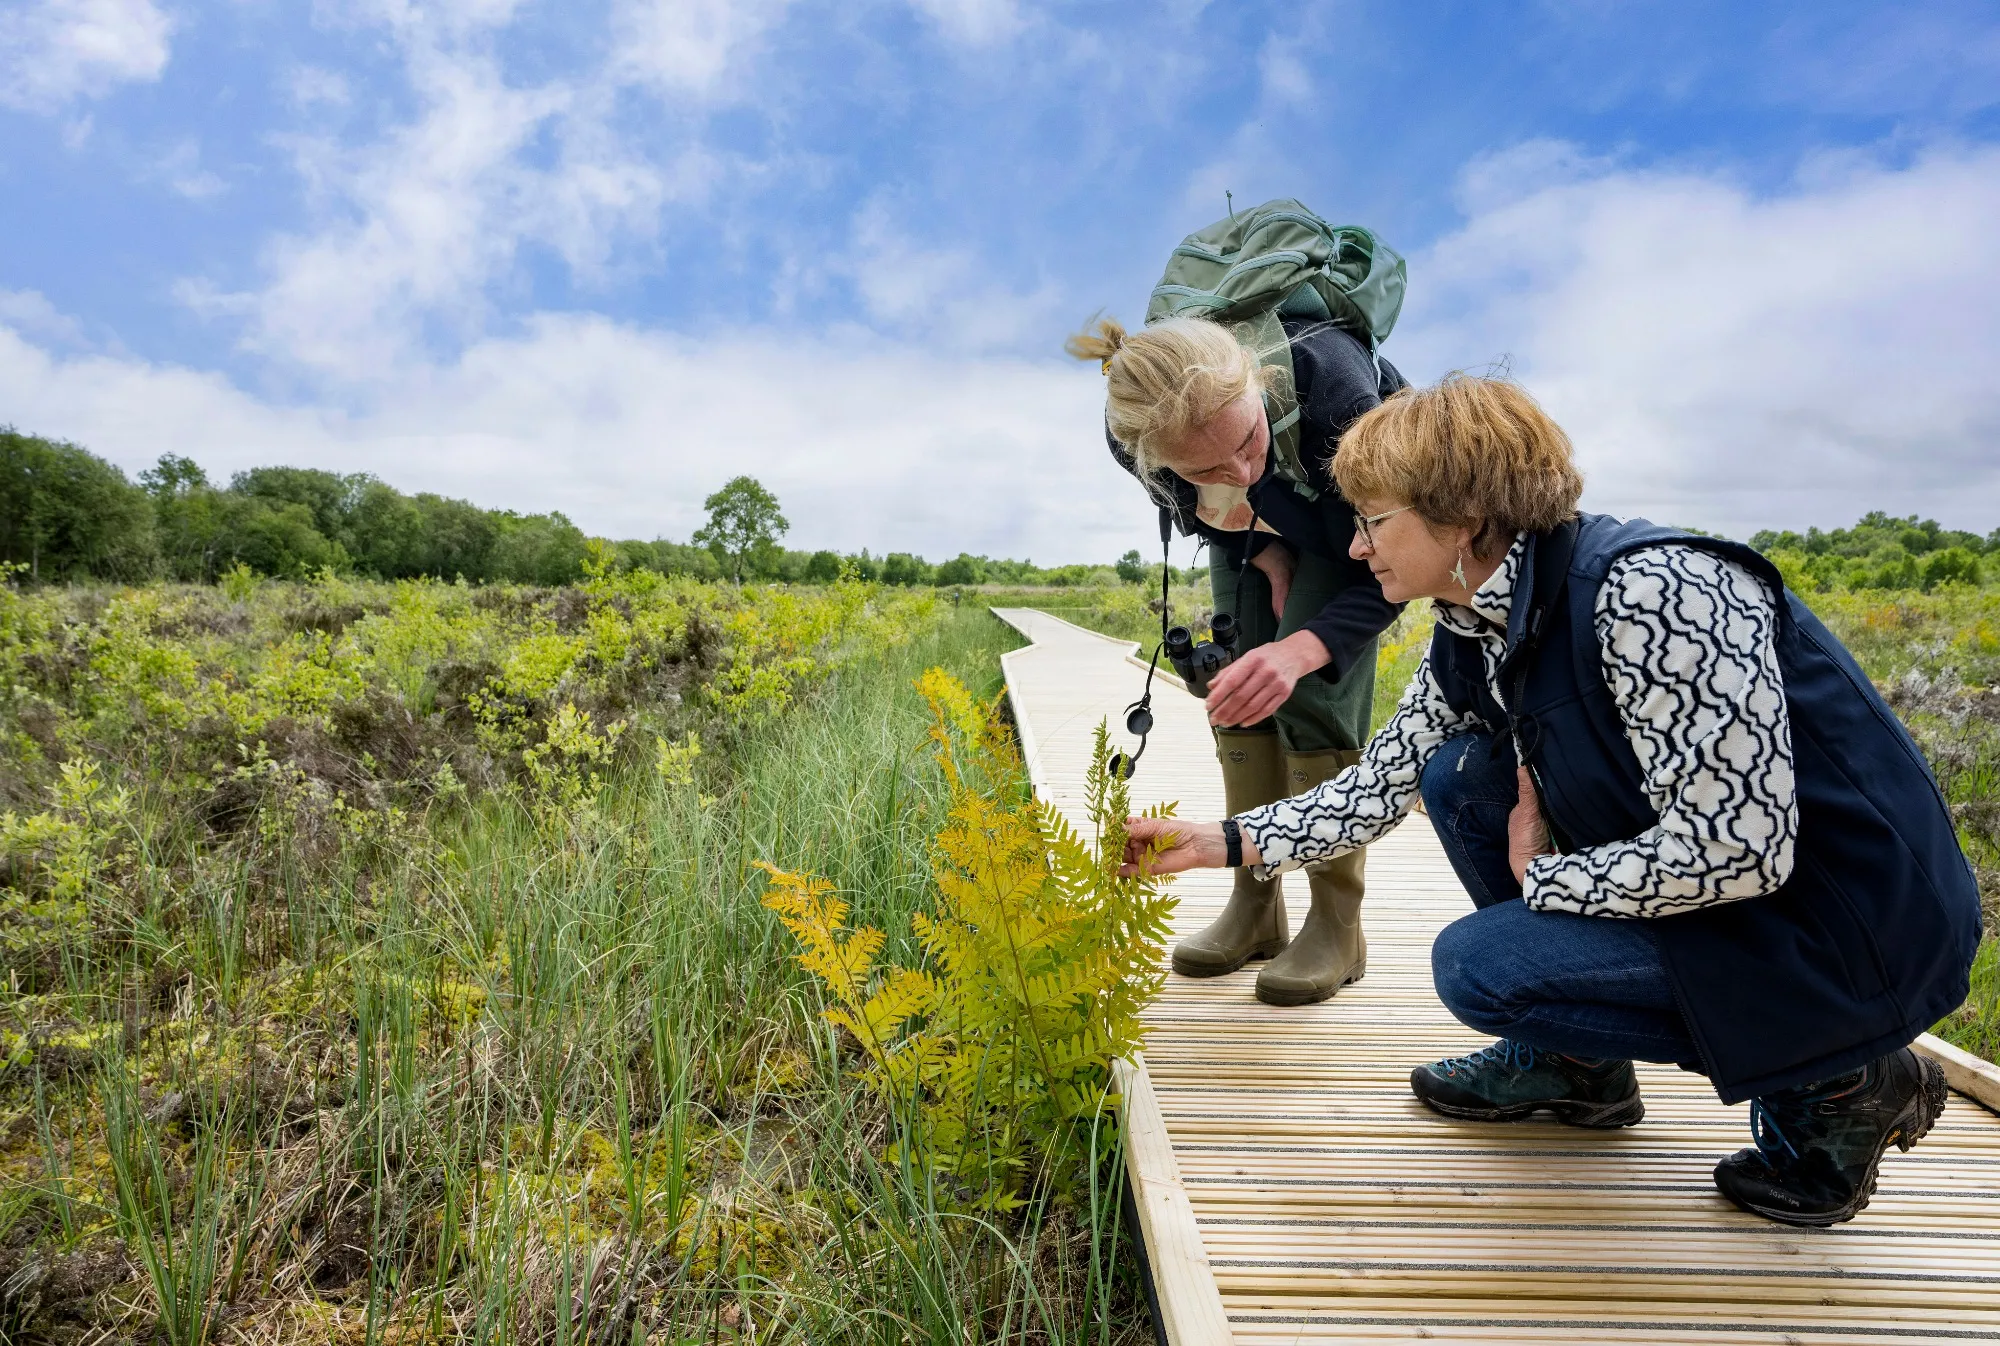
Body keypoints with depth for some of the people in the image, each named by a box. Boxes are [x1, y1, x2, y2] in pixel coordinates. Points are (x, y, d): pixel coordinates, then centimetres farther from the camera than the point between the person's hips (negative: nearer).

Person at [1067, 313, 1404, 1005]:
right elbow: (1198, 512, -8)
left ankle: (1337, 922, -6)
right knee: (1237, 682, -6)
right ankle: (1255, 904, 6)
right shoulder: (1131, 433, -34)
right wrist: (1264, 554, -22)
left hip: (1357, 507, -3)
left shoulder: (1332, 387, -44)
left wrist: (1303, 647, -52)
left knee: (1313, 687, -17)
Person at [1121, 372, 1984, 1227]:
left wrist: (1541, 876, -15)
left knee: (1475, 965, -16)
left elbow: (1736, 850, -30)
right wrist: (1218, 843, 7)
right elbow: (1377, 787, 10)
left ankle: (1831, 1083, 1)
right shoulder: (1472, 640, 0)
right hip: (1706, 894, 8)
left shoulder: (1653, 591, -28)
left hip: (1858, 928, -8)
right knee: (1461, 775, 2)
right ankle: (1573, 1065, 16)